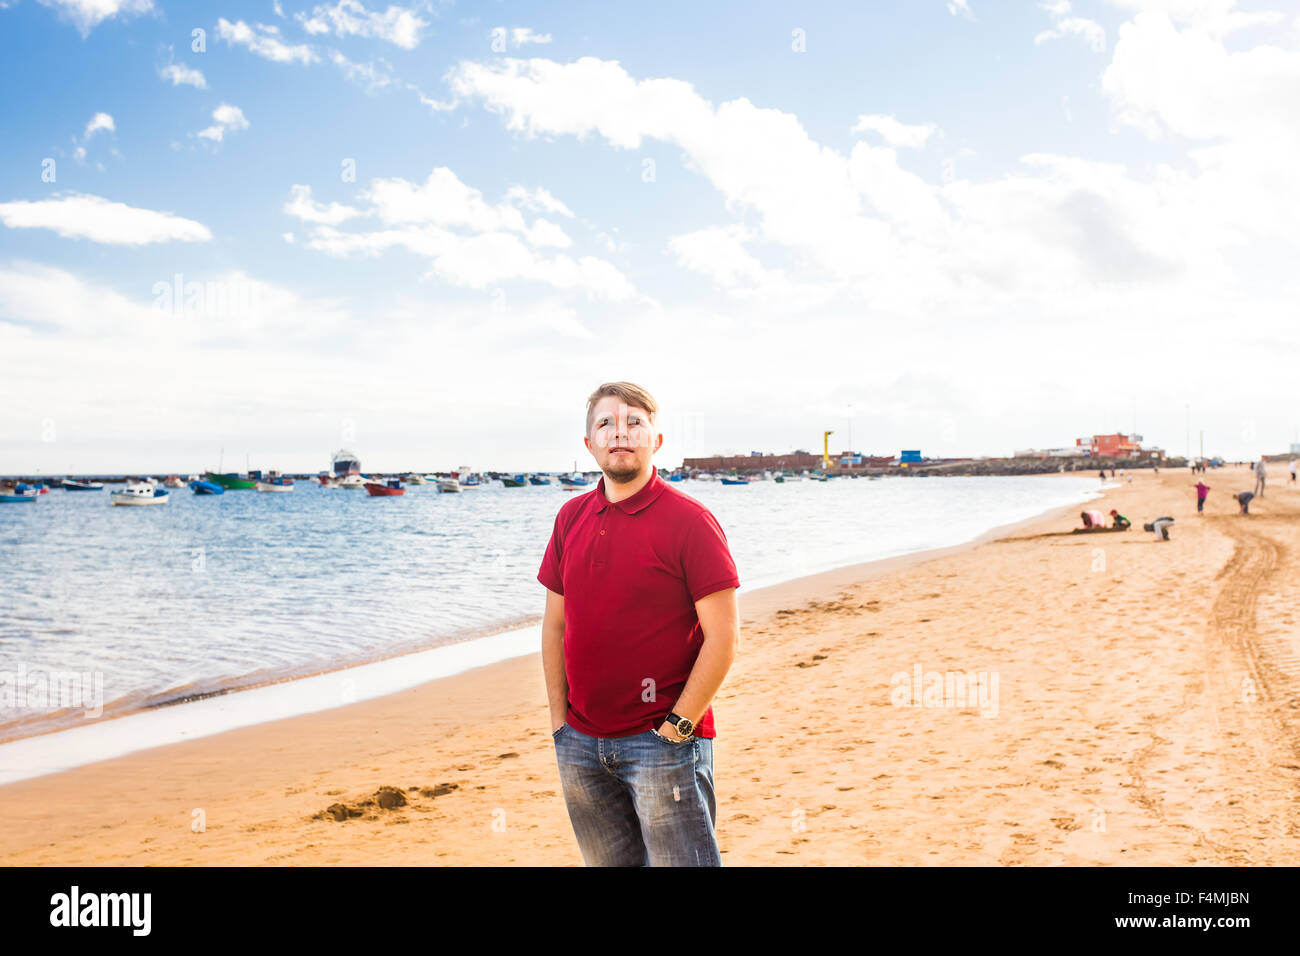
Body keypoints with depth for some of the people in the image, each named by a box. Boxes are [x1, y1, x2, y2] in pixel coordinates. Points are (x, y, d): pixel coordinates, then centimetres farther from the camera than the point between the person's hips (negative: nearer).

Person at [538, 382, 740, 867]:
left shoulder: (690, 521, -10)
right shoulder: (571, 517, 7)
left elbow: (722, 637, -12)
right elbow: (555, 624, 11)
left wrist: (677, 726, -13)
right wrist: (559, 718, 6)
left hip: (663, 742, -5)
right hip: (580, 744, 6)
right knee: (608, 861, 16)